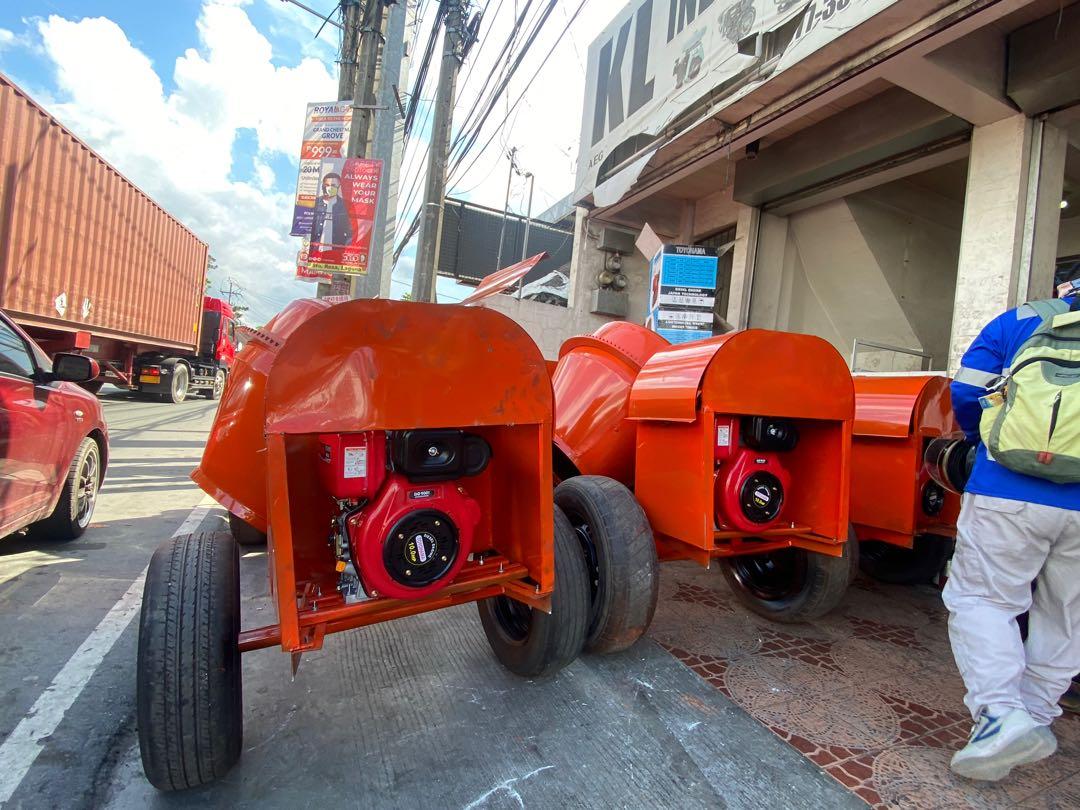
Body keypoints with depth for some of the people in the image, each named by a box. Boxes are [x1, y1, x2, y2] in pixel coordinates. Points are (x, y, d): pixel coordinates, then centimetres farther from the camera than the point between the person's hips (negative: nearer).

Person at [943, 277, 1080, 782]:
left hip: (1009, 494, -3)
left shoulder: (1017, 322, 10)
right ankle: (1035, 718, 24)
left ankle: (1001, 712, -8)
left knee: (980, 598, 5)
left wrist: (981, 438, 22)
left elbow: (965, 393, 3)